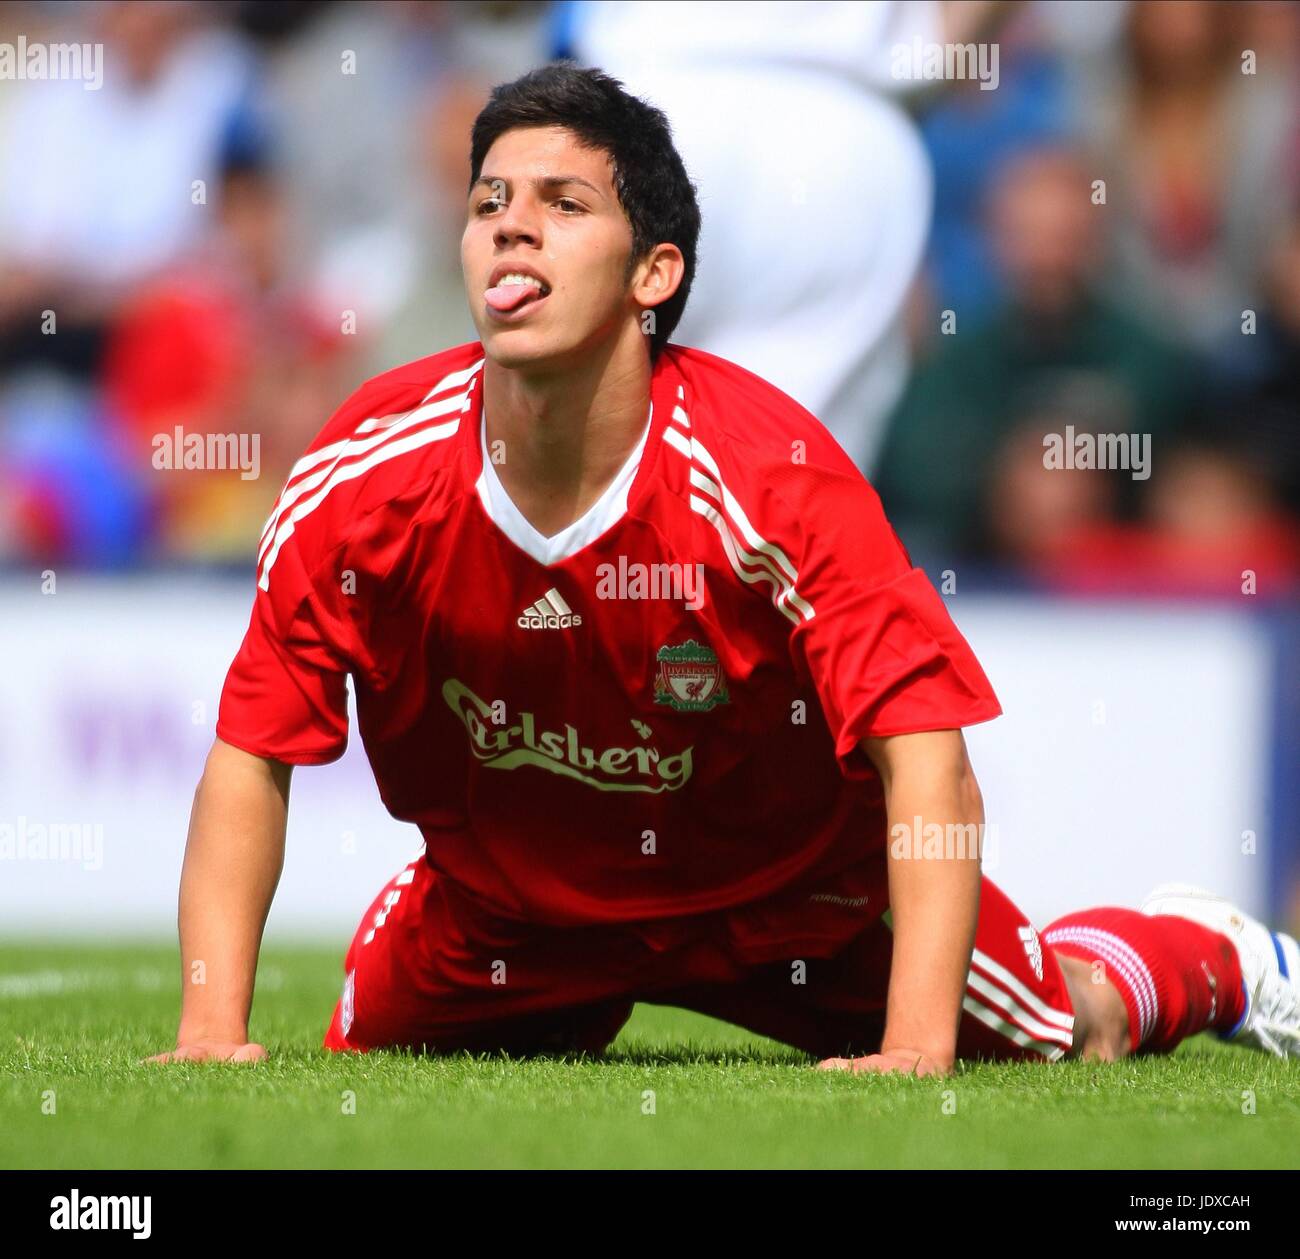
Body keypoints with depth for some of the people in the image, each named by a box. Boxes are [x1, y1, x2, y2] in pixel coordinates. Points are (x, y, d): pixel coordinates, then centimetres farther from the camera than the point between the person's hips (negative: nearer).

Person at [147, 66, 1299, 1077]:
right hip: (498, 901, 2)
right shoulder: (364, 477, -24)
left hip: (791, 888, -2)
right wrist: (212, 1035, -26)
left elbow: (924, 754, -33)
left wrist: (914, 1052, -43)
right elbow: (252, 758, -16)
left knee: (1064, 1037, -2)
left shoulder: (766, 472, -32)